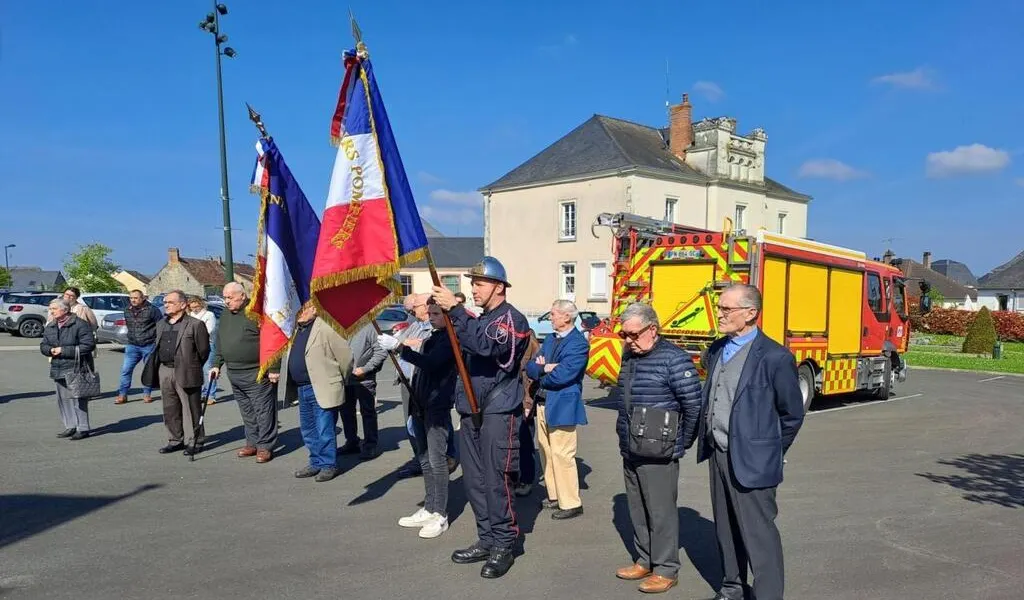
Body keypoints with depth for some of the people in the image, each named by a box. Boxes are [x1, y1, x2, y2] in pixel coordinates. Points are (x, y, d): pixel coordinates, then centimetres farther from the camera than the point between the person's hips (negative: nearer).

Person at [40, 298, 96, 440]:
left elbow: (89, 345, -18)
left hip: (77, 368, -8)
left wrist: (64, 350, -19)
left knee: (78, 398, -6)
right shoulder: (50, 327, 13)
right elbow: (43, 345, 18)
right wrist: (51, 350, -7)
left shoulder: (80, 324, -11)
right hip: (58, 369, 8)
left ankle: (83, 428, 0)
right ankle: (71, 426, 21)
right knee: (63, 398, 11)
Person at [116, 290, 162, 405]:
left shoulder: (152, 310, -10)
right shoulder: (127, 311, 8)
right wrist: (131, 337, 17)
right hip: (132, 346, 4)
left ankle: (147, 394, 17)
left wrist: (157, 340, -6)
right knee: (126, 369, -3)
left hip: (149, 346, -4)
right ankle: (122, 394, 4)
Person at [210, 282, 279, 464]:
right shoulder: (225, 315, 14)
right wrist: (217, 365, 16)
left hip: (257, 374, -7)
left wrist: (274, 368, -17)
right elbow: (220, 343, 23)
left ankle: (265, 446, 5)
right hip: (234, 374, 8)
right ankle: (252, 443, 23)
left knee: (263, 410, -2)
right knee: (247, 411, 13)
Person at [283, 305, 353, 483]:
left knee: (324, 430, -1)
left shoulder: (326, 328, -14)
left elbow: (345, 356, -13)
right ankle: (316, 463, 29)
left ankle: (329, 465, 11)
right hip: (302, 388, 9)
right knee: (308, 430, 16)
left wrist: (340, 380, 0)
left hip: (322, 389, -9)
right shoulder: (295, 330, 13)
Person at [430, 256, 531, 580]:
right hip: (471, 411, 8)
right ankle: (487, 540, 24)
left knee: (496, 481, -5)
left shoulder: (512, 319, -10)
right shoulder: (478, 320, 18)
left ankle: (503, 546, 8)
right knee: (474, 481, 12)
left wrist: (454, 309, -30)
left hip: (499, 412, -8)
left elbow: (486, 345, -29)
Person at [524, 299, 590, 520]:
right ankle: (555, 495, 28)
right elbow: (530, 367, 7)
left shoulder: (579, 343, -13)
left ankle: (571, 504, 5)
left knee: (561, 455, -5)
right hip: (543, 403, 8)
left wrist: (540, 374, -5)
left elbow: (563, 375, -21)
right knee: (546, 452, 15)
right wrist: (544, 368, -14)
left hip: (562, 405, -8)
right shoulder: (550, 340, 12)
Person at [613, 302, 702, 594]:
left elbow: (694, 406, -15)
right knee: (638, 510, 16)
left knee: (661, 511, 3)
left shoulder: (673, 359, -15)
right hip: (630, 452, 8)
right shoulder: (630, 356, 10)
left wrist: (679, 445, -7)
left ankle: (666, 570, 16)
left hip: (657, 454, -7)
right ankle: (645, 561, 30)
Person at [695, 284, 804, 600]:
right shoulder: (717, 350, 7)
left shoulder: (774, 357, -15)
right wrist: (708, 442, 14)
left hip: (750, 459, -7)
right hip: (717, 454, 7)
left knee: (758, 533, 1)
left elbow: (792, 413, -6)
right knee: (726, 527, 19)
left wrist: (769, 452, 1)